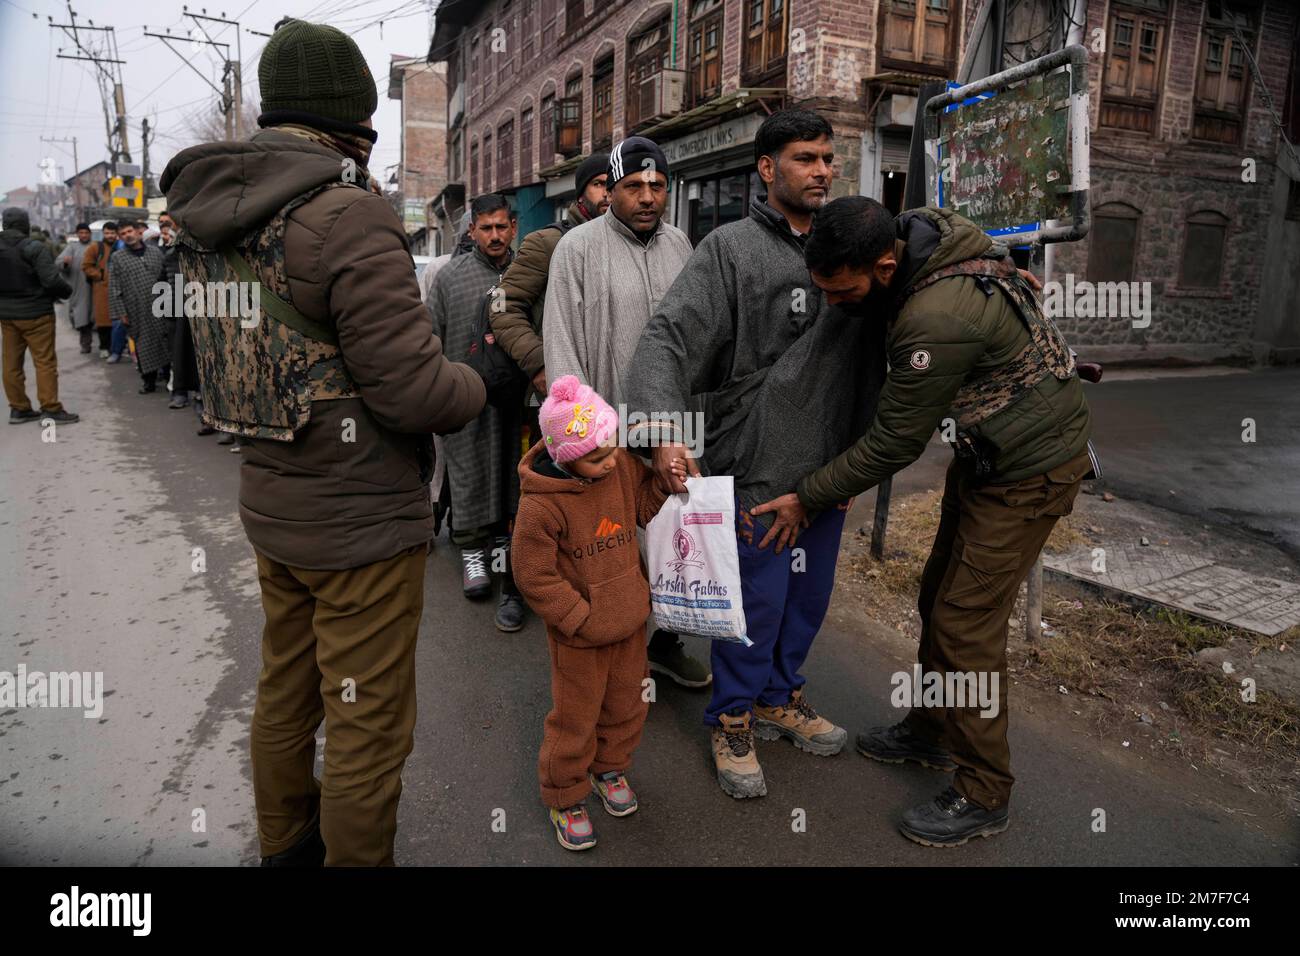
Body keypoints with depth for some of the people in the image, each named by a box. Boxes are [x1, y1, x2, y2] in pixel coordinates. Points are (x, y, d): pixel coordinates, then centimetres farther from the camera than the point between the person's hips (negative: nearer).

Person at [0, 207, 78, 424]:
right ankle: (50, 408, -2)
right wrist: (67, 291, -4)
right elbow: (51, 279, -22)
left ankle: (18, 408, 16)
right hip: (35, 313, -6)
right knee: (45, 361, -1)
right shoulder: (34, 247, -16)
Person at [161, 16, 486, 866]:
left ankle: (286, 844, 47)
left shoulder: (209, 216, 4)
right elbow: (412, 388, -24)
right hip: (363, 521, -9)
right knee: (368, 725, 8)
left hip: (272, 508, 9)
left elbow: (243, 351, 9)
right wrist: (481, 378, -3)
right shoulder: (349, 215, -22)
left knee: (285, 693, 25)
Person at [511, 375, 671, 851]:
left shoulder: (623, 467, -9)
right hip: (578, 635, -5)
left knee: (626, 705, 23)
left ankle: (610, 768, 49)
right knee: (575, 719, 11)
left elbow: (648, 507, 8)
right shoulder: (540, 504, -26)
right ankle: (564, 798, 34)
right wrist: (582, 618, -17)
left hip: (628, 621, 6)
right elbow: (535, 576, -20)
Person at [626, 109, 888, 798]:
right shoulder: (731, 249, -6)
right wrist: (664, 428, -31)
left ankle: (780, 697, 39)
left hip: (831, 467, 6)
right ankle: (733, 719, 25)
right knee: (755, 599, 4)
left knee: (809, 594, 17)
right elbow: (670, 338, -17)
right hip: (758, 465, -6)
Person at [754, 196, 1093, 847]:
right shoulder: (919, 231, -8)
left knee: (966, 621, -5)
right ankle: (931, 732, 36)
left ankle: (982, 796, 13)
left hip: (1029, 469, -9)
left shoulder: (939, 320, -35)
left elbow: (895, 443, -24)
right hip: (983, 449, 9)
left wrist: (806, 498, -13)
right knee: (940, 592, 17)